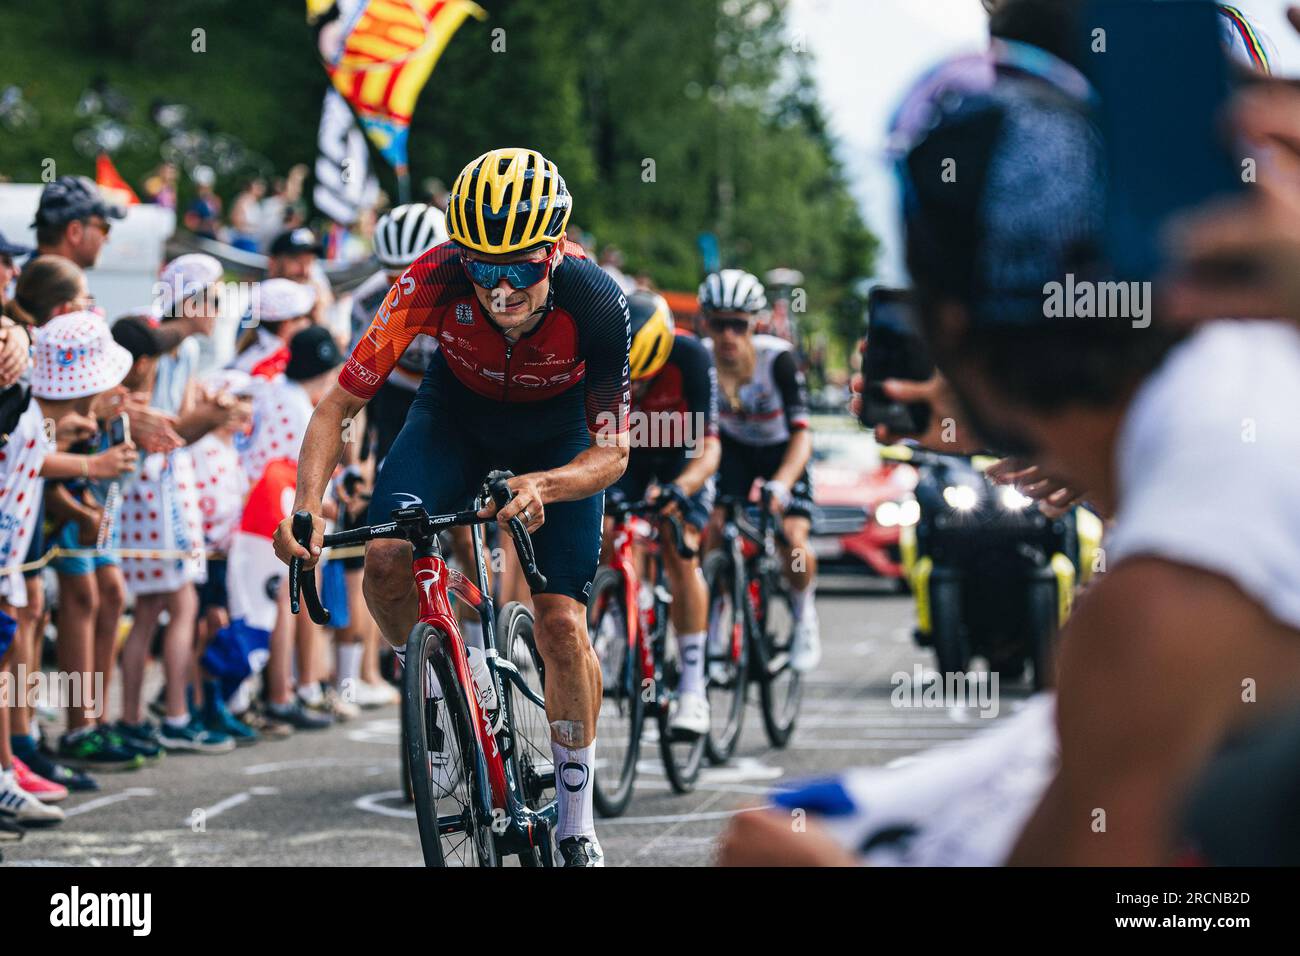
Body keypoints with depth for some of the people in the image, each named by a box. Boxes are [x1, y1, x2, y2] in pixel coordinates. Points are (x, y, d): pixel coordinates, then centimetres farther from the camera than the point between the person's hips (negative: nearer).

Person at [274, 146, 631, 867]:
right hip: (456, 414, 1)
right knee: (386, 563, -25)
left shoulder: (595, 303, -36)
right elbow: (339, 403, -28)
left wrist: (541, 486, -49)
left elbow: (611, 453, -28)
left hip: (558, 436, -1)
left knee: (562, 625, -10)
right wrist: (306, 506, -44)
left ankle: (576, 821, 9)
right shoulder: (434, 282, -35)